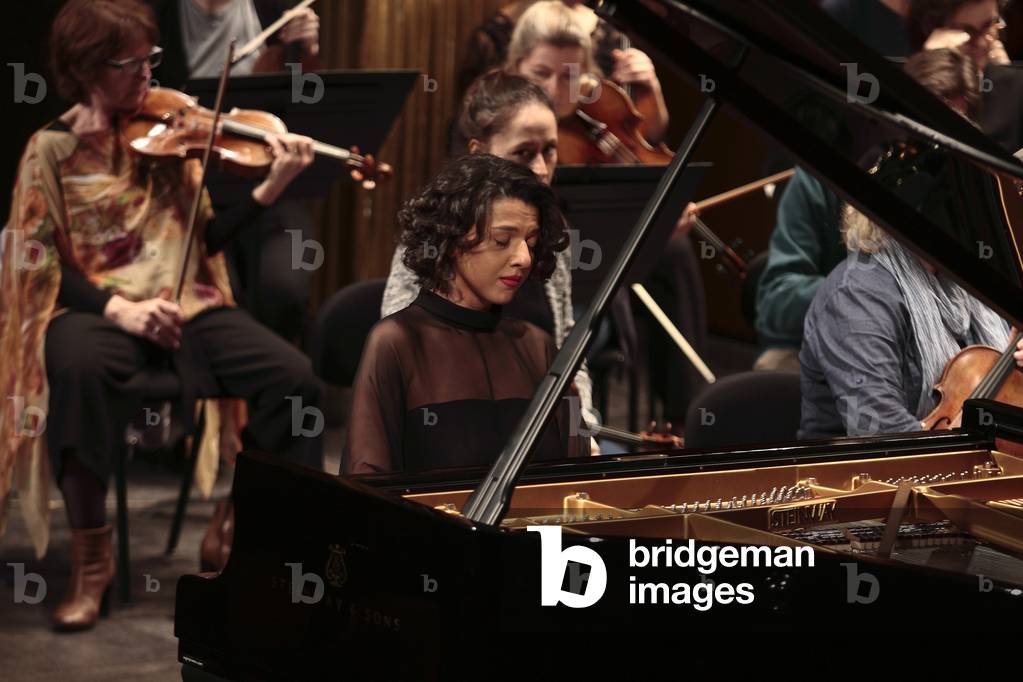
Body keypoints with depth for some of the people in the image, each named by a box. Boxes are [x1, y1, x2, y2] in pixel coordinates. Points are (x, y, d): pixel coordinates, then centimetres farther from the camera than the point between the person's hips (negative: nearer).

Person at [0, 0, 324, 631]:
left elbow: (209, 237, 4)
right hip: (94, 308, -3)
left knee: (294, 377, -22)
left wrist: (272, 188, -11)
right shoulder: (53, 148, 0)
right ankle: (92, 552, -23)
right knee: (78, 367, -40)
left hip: (184, 306, 3)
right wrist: (116, 307, -20)